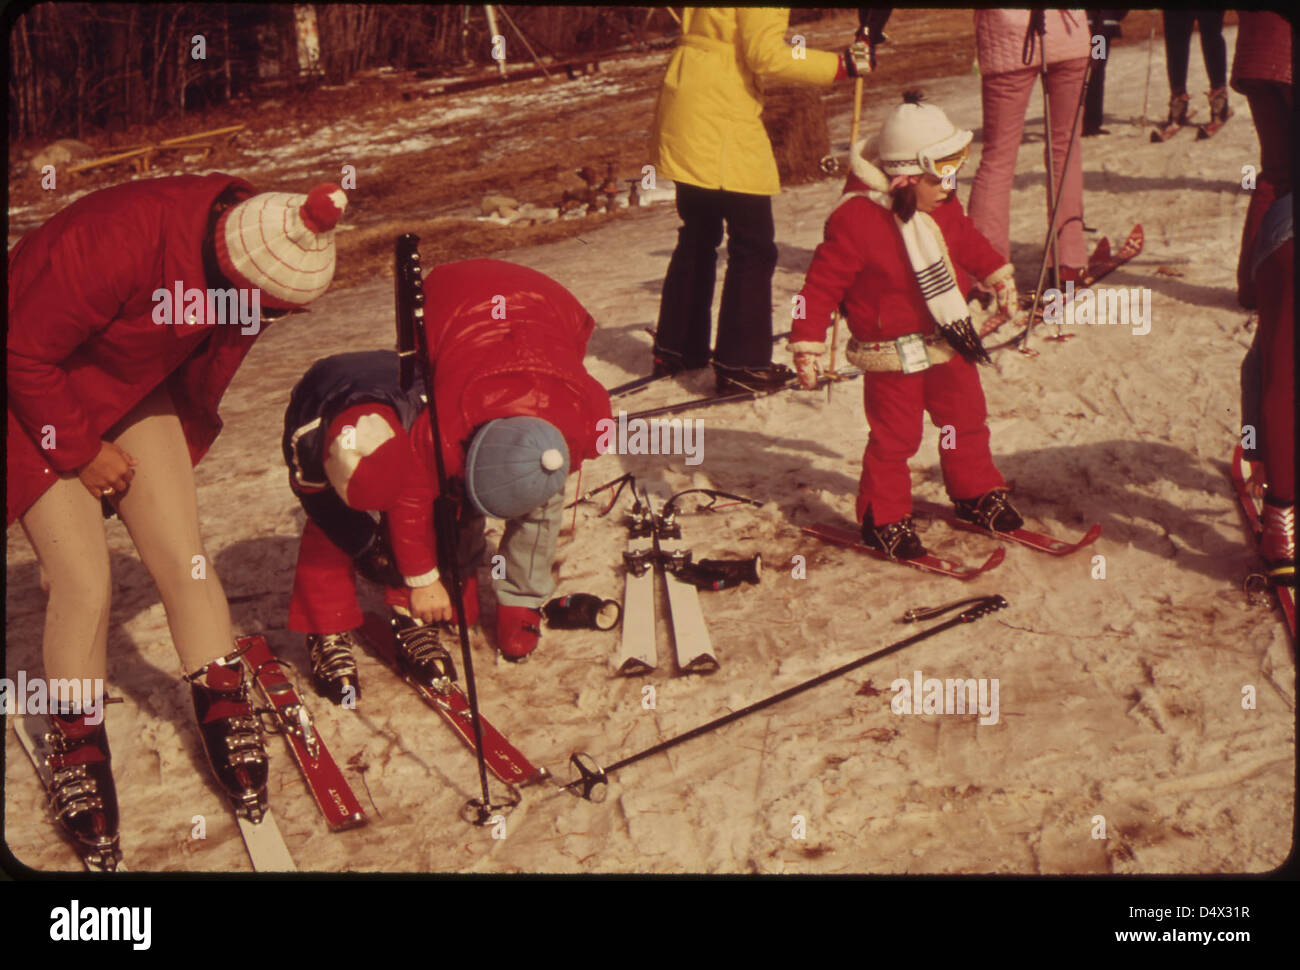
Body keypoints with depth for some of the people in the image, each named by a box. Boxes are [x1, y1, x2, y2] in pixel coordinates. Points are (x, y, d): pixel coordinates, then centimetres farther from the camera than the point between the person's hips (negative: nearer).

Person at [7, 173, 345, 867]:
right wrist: (82, 451, -17)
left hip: (138, 388, 5)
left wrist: (184, 441, 6)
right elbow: (25, 356, -26)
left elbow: (204, 365, 3)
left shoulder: (251, 242, -17)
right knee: (84, 580, -10)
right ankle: (76, 757, 11)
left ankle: (225, 715, 14)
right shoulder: (118, 244, -39)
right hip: (39, 400, -5)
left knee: (180, 554, -2)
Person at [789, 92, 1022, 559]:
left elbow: (967, 241, 23)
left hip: (949, 341, 7)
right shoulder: (856, 222, -24)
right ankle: (884, 519, 14)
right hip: (893, 354, -7)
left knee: (967, 419, 17)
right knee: (894, 437, -1)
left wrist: (999, 276, 32)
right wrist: (807, 345, -19)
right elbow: (822, 285, -20)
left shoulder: (943, 208, 0)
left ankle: (977, 494, 36)